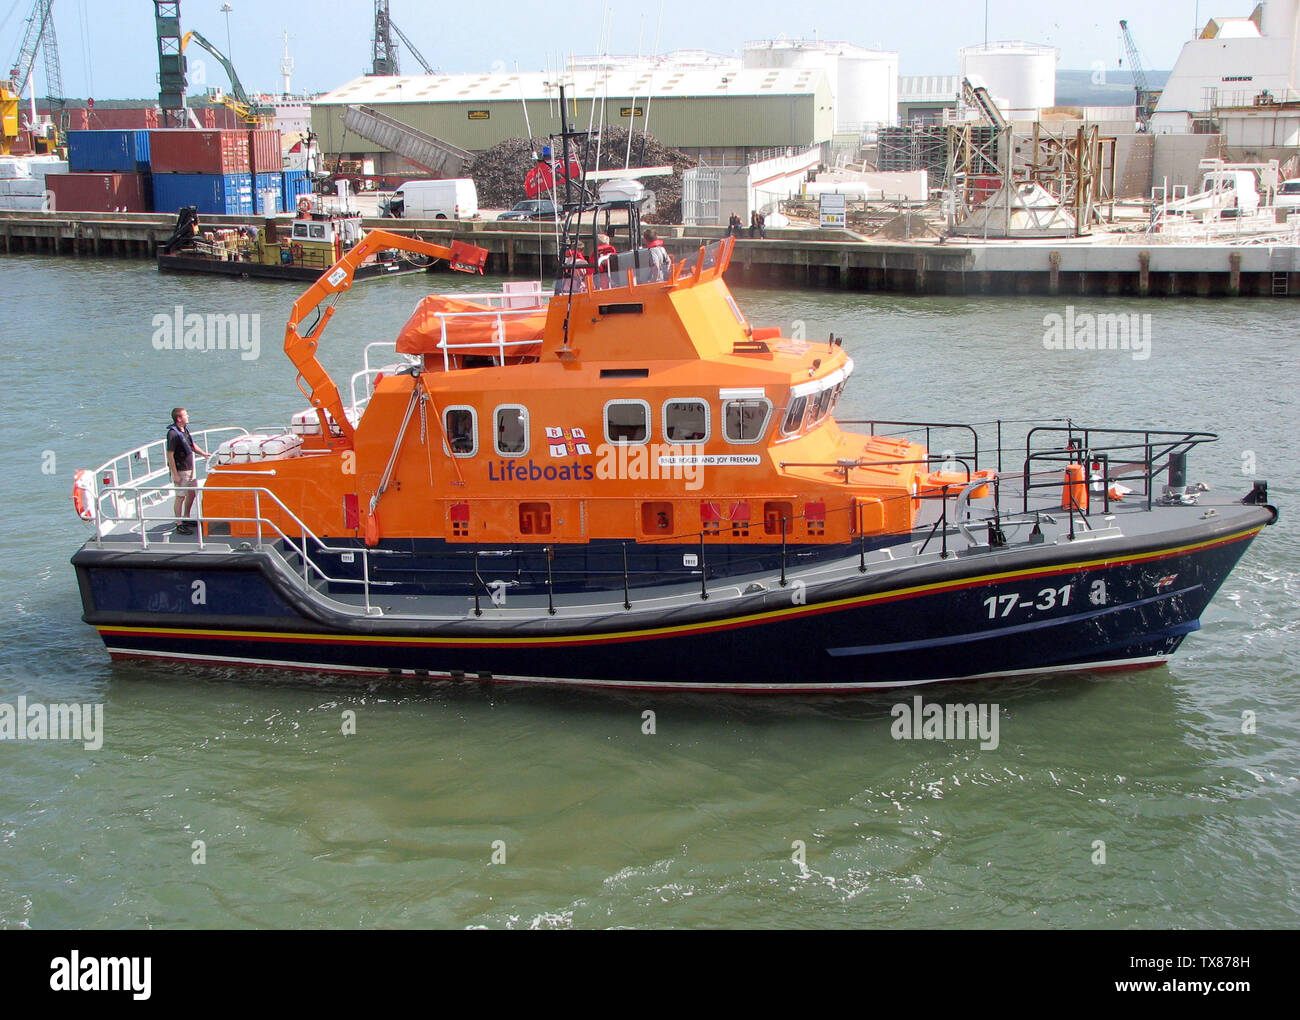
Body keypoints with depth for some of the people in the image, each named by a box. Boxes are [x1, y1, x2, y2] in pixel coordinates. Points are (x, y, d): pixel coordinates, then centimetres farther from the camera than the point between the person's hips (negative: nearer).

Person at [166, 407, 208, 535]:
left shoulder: (185, 429, 7)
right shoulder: (173, 433, -20)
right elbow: (170, 455, -21)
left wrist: (204, 454, 14)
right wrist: (175, 475, -22)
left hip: (189, 468, 9)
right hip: (180, 470, -9)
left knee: (192, 493, 18)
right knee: (180, 497, -3)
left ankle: (186, 519, 33)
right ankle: (179, 525, 4)